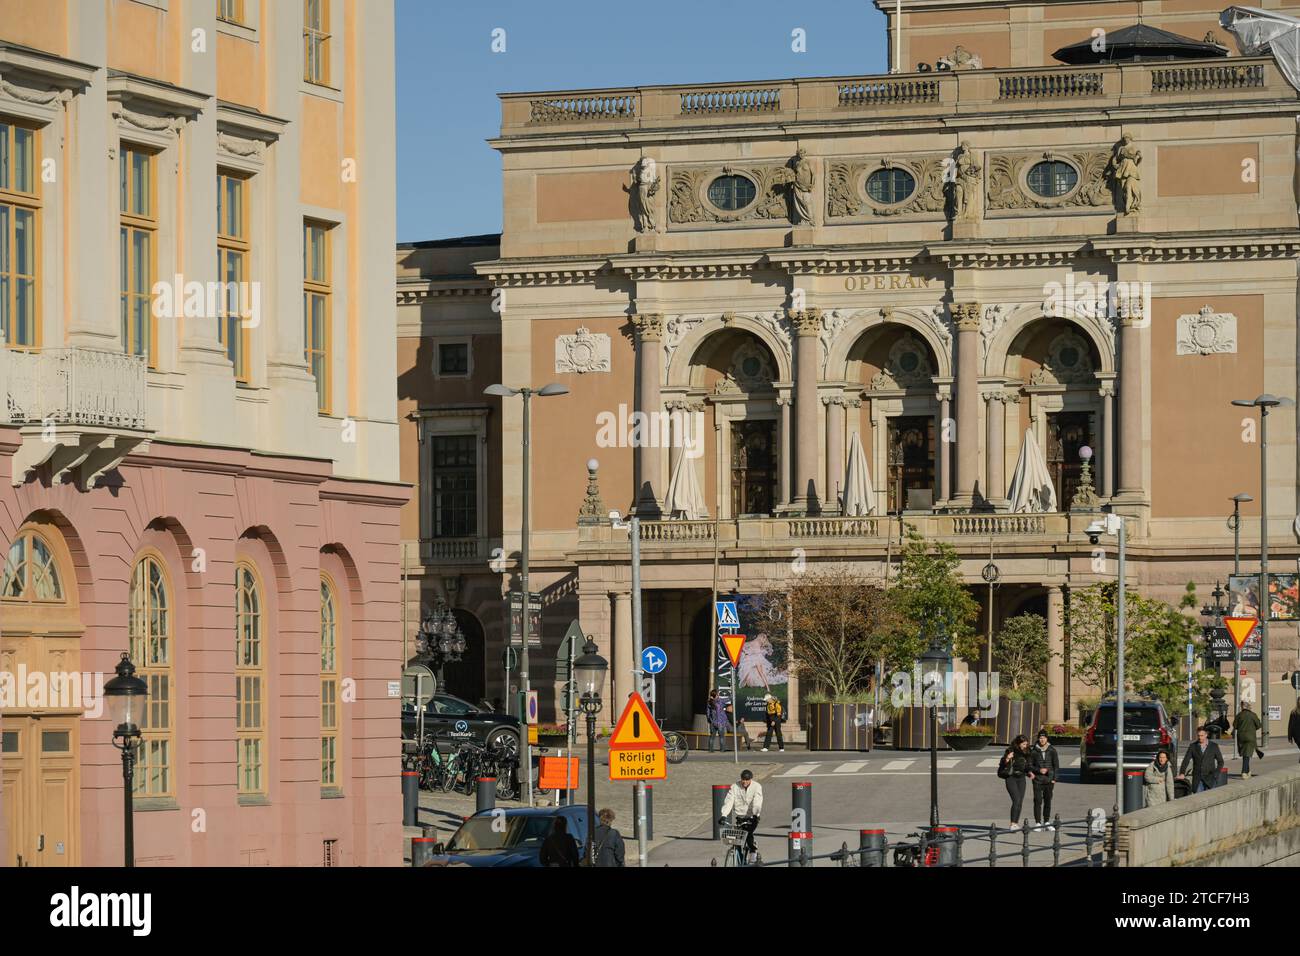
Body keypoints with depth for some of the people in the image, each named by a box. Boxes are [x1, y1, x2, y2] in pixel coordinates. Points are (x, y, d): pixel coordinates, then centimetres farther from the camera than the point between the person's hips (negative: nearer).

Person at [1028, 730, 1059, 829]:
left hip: (1049, 780, 1)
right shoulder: (1033, 751, 0)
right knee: (1038, 801, -6)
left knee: (1048, 801, 7)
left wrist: (1054, 779, -1)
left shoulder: (1052, 750, 3)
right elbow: (1030, 765, 3)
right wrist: (1038, 770, -13)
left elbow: (1056, 766, 6)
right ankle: (1038, 823, -4)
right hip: (1038, 780, -1)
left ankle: (1047, 822, 15)